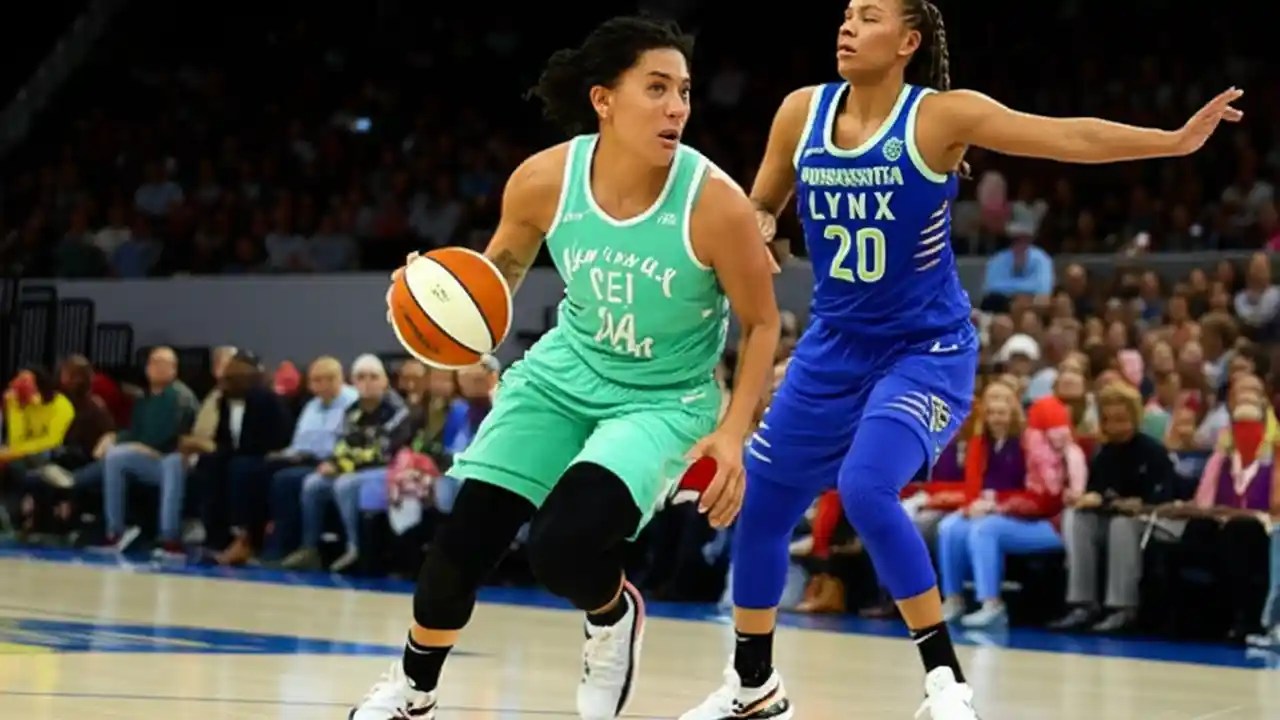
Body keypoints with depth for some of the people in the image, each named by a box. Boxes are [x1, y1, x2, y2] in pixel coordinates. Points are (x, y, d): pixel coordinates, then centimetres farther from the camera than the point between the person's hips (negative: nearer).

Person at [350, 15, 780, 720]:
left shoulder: (715, 203, -26)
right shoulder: (544, 179, -18)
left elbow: (761, 324, -11)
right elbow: (504, 260, 5)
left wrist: (733, 434, -21)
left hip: (666, 399, -3)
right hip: (563, 376, 3)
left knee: (562, 545, -25)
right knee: (462, 540, -1)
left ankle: (614, 618, 13)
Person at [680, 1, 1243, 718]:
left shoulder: (942, 115, -15)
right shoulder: (801, 113, -2)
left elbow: (1070, 135, -19)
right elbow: (760, 208, 12)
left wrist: (1180, 139, -28)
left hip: (928, 349, -5)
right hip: (834, 346, 6)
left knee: (865, 488, -28)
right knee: (756, 507, 8)